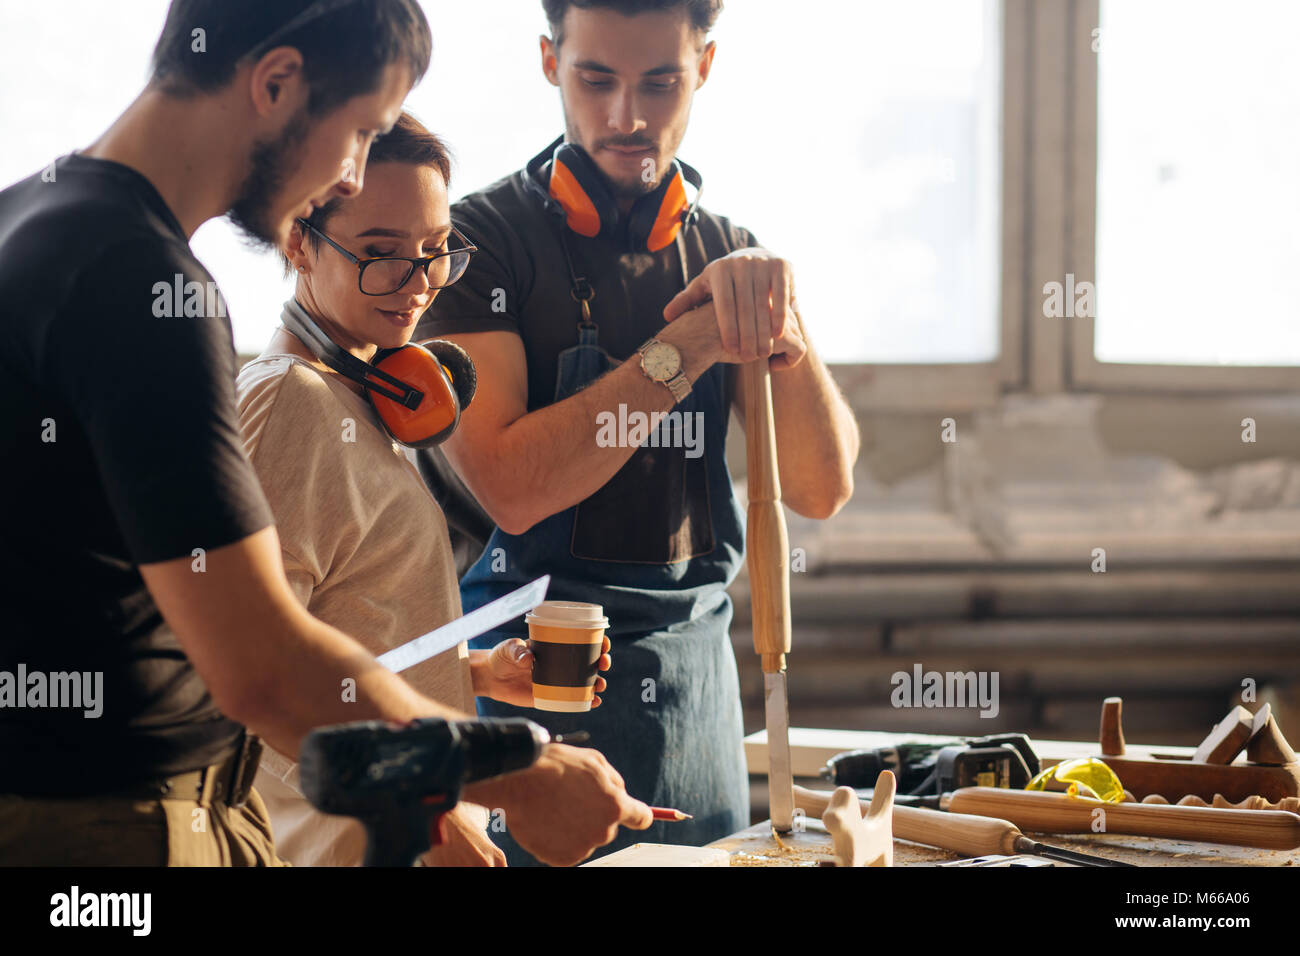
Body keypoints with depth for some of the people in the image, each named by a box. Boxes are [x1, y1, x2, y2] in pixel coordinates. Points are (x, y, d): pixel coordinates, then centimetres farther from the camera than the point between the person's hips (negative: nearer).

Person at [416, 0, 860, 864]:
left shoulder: (728, 255, 10)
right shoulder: (482, 238, -6)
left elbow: (822, 488, 1)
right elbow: (509, 487, -18)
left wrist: (780, 312, -14)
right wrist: (687, 348, -18)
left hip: (693, 666, 5)